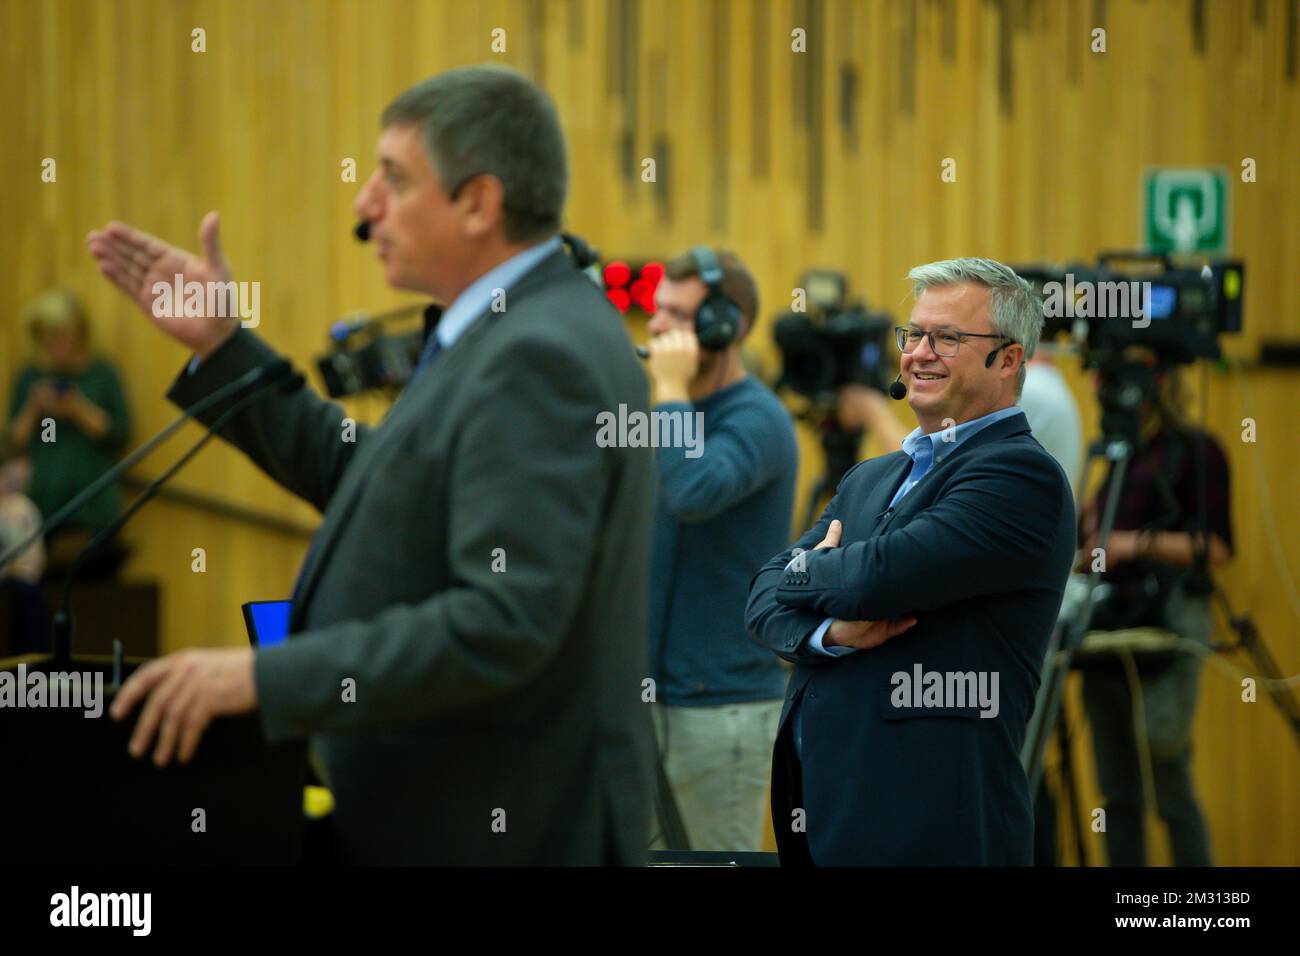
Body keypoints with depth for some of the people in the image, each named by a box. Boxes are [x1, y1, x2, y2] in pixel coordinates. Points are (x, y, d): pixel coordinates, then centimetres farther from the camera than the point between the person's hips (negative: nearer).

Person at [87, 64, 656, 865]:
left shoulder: (541, 356, -22)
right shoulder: (526, 332, 10)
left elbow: (504, 619, -29)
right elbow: (365, 480, 15)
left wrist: (264, 676, -27)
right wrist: (220, 345, 13)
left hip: (506, 823, -9)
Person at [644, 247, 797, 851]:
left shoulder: (756, 420, -14)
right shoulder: (686, 410, 13)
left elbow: (694, 495, -34)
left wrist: (671, 391, -24)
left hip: (723, 704, -9)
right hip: (658, 695, 9)